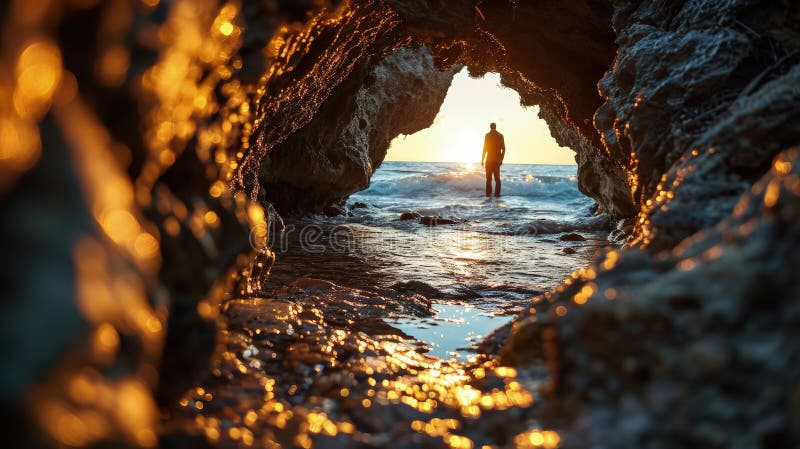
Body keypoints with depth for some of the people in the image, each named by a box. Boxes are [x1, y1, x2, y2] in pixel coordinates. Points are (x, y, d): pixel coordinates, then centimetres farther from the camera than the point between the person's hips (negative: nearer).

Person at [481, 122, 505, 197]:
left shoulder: (488, 135, -5)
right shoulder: (500, 136, 6)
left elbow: (485, 148, -8)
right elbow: (503, 149, 6)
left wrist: (482, 160, -3)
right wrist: (501, 159, 14)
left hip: (489, 159, -3)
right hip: (497, 160, 3)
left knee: (489, 177, 1)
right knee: (497, 177, 9)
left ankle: (488, 193, -5)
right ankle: (497, 193, 3)